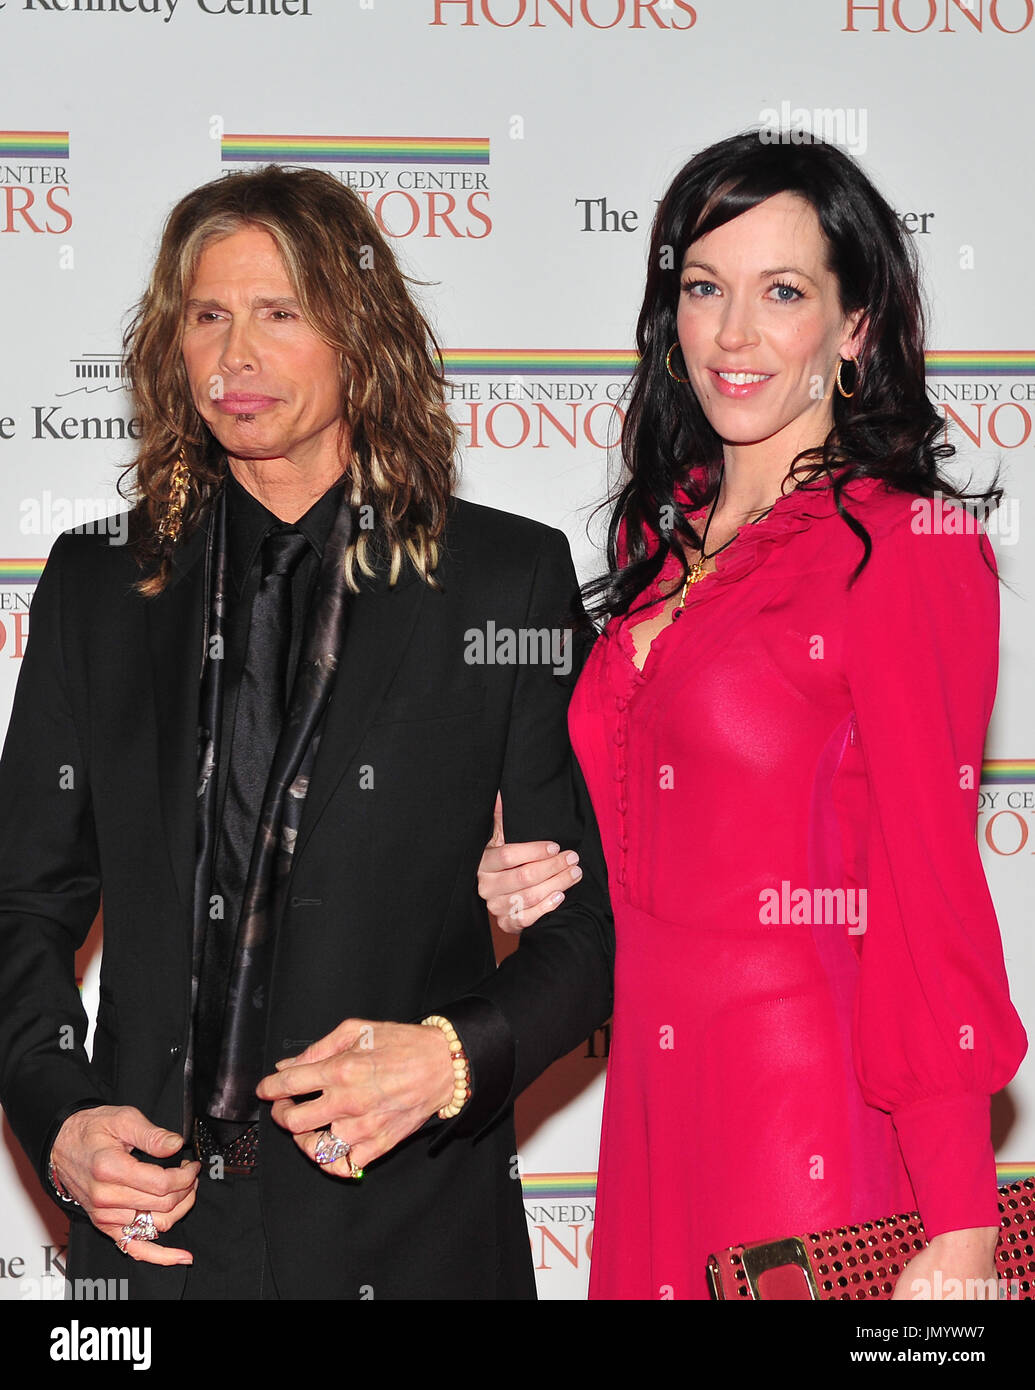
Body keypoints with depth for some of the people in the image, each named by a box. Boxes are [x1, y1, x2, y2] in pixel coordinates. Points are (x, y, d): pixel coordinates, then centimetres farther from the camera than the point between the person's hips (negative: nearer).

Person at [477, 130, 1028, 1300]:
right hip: (652, 1101, 7)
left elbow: (930, 884, -14)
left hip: (815, 1113, -6)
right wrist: (529, 879, 0)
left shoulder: (905, 544, -11)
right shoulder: (664, 539, 10)